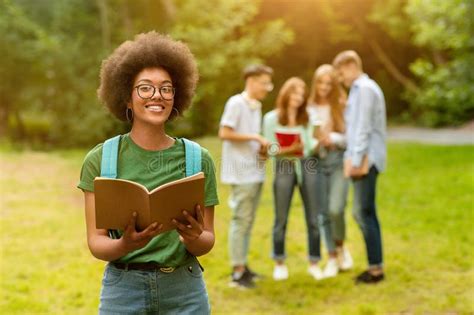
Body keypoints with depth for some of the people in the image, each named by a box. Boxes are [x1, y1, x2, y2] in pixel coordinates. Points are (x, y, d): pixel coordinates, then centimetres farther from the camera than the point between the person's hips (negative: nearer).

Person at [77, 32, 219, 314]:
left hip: (184, 290, 1)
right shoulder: (100, 159, -5)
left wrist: (194, 238, -20)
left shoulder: (199, 159, -3)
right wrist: (124, 245, -24)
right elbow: (95, 241, -4)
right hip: (123, 289, -1)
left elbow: (208, 241, 1)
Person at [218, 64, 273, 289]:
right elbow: (224, 133, -16)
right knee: (241, 220, -5)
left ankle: (242, 266, 20)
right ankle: (237, 272, 1)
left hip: (255, 172, 8)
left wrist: (262, 146, 4)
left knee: (248, 220, 11)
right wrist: (254, 137, -16)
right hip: (241, 173, -8)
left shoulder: (256, 106, 16)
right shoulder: (236, 103, -9)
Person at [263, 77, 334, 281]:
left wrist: (318, 142, -15)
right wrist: (289, 149, -18)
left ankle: (314, 263, 12)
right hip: (284, 167, -2)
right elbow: (271, 150, -2)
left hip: (306, 166, 2)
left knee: (313, 218, 2)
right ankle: (279, 263, 18)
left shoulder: (307, 118, 8)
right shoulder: (271, 118, 1)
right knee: (281, 219, 4)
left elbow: (310, 147, 5)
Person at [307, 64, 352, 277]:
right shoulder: (309, 109, 8)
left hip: (339, 160, -3)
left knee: (336, 209, -16)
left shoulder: (342, 106, 0)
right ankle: (333, 258, 16)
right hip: (318, 162, 3)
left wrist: (333, 138, -16)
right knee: (324, 212, 4)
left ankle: (341, 247, 13)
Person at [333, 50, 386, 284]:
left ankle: (376, 268, -2)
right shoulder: (359, 89, 20)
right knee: (363, 213, 12)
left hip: (366, 159, -10)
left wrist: (356, 160, -17)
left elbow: (363, 128, -16)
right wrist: (351, 157, 14)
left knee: (365, 214, -7)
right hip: (362, 159, 10)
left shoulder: (365, 88, -10)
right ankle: (375, 265, 18)